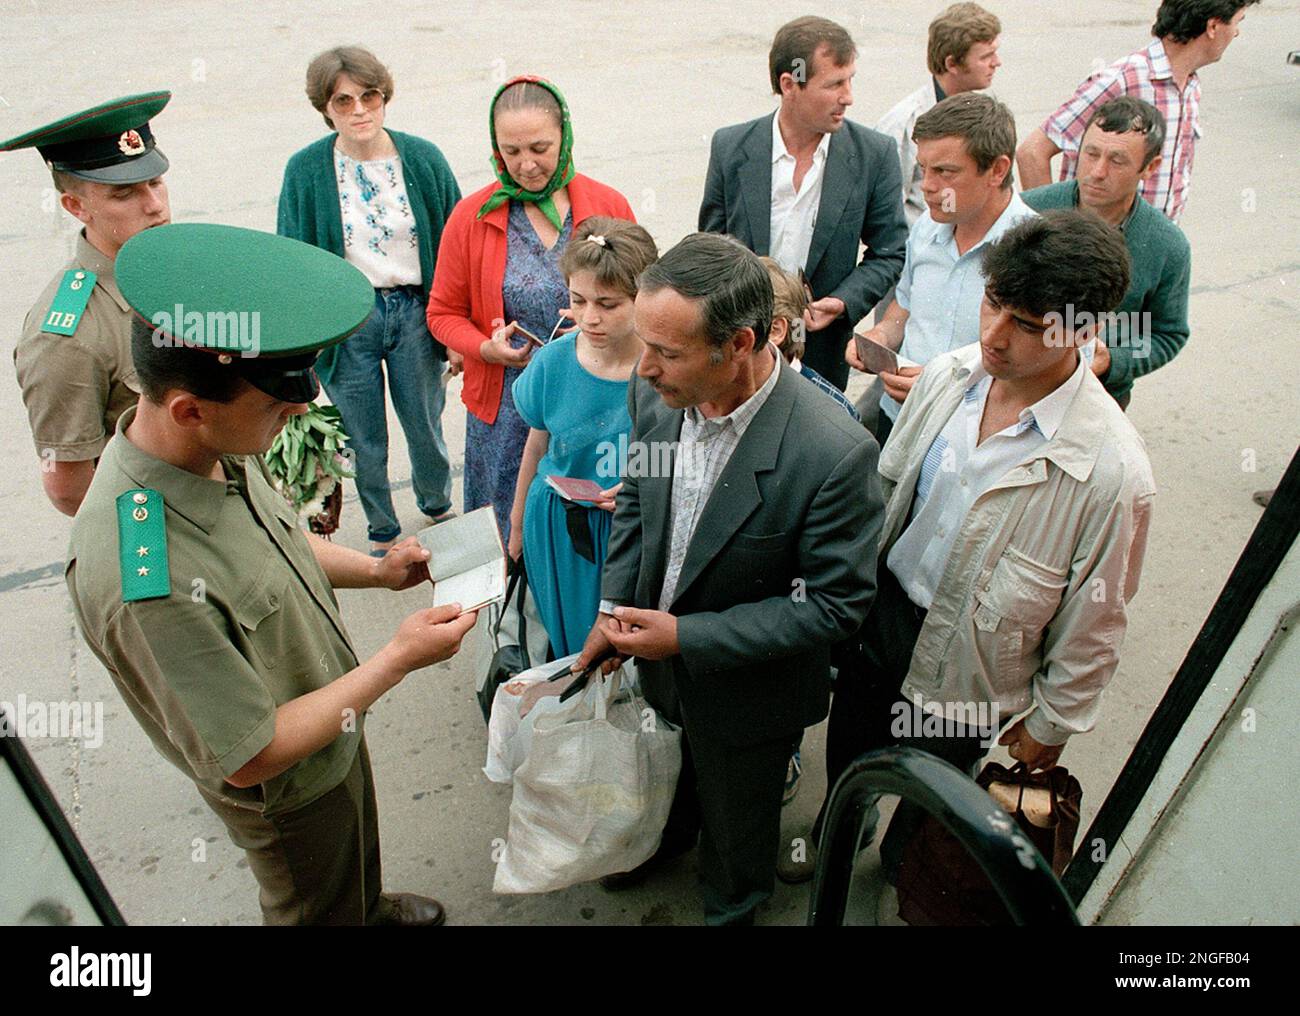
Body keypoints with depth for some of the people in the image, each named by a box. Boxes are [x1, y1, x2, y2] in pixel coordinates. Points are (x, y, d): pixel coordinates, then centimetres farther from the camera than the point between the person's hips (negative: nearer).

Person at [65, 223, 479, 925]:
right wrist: (397, 660, -27)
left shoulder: (214, 446, -17)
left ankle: (369, 909, 65)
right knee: (319, 908, 25)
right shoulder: (148, 579, -42)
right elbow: (249, 757, -31)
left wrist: (375, 570, -9)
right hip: (288, 788, -7)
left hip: (335, 728, 8)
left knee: (355, 862, 36)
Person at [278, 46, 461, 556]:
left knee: (426, 427, 13)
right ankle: (381, 530, 35)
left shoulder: (423, 158, -4)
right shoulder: (306, 170, -5)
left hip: (414, 309, 1)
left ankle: (437, 506, 43)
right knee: (364, 438, 11)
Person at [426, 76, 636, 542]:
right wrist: (487, 348, -15)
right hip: (505, 408, 0)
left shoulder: (609, 206, -2)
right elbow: (443, 312, 6)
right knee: (509, 534, 14)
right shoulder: (472, 217, -3)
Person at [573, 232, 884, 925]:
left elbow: (835, 604, -25)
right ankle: (667, 838, 69)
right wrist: (615, 605, -9)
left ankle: (729, 909, 58)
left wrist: (687, 636, -27)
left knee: (734, 818, 24)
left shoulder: (835, 454, -35)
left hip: (746, 693, -5)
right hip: (659, 660, 5)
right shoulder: (654, 394, -17)